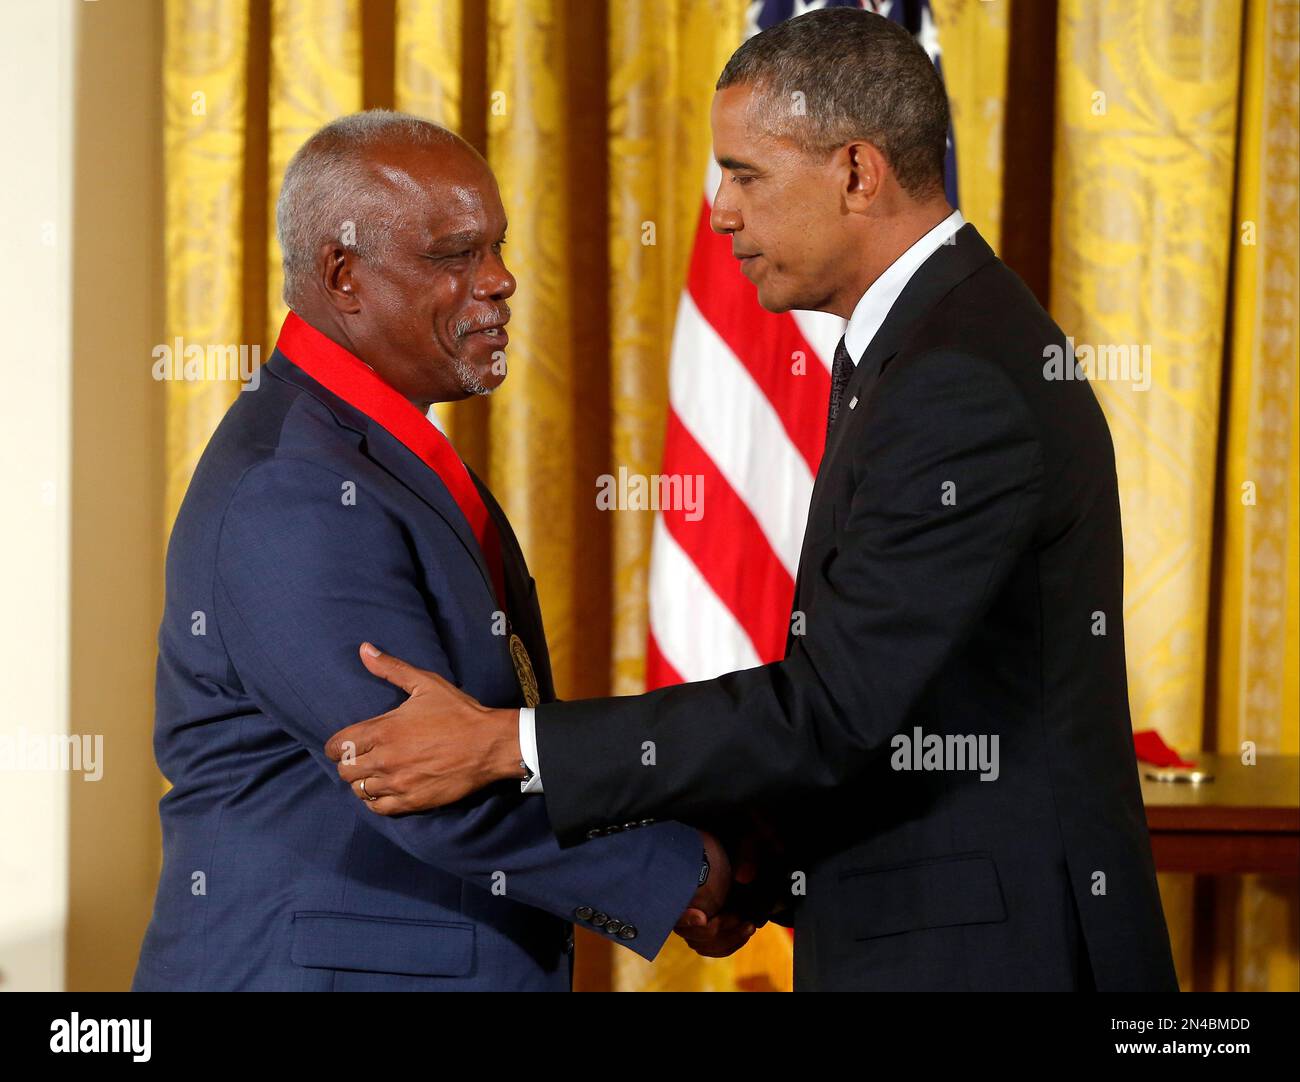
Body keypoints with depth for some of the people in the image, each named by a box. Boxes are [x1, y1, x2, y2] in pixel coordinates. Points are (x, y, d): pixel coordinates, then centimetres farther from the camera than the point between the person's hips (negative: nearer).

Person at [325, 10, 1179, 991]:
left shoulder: (964, 383, -21)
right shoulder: (951, 337, 13)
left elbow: (837, 705, -25)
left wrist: (505, 745, -22)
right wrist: (761, 854, 2)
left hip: (979, 954, -9)